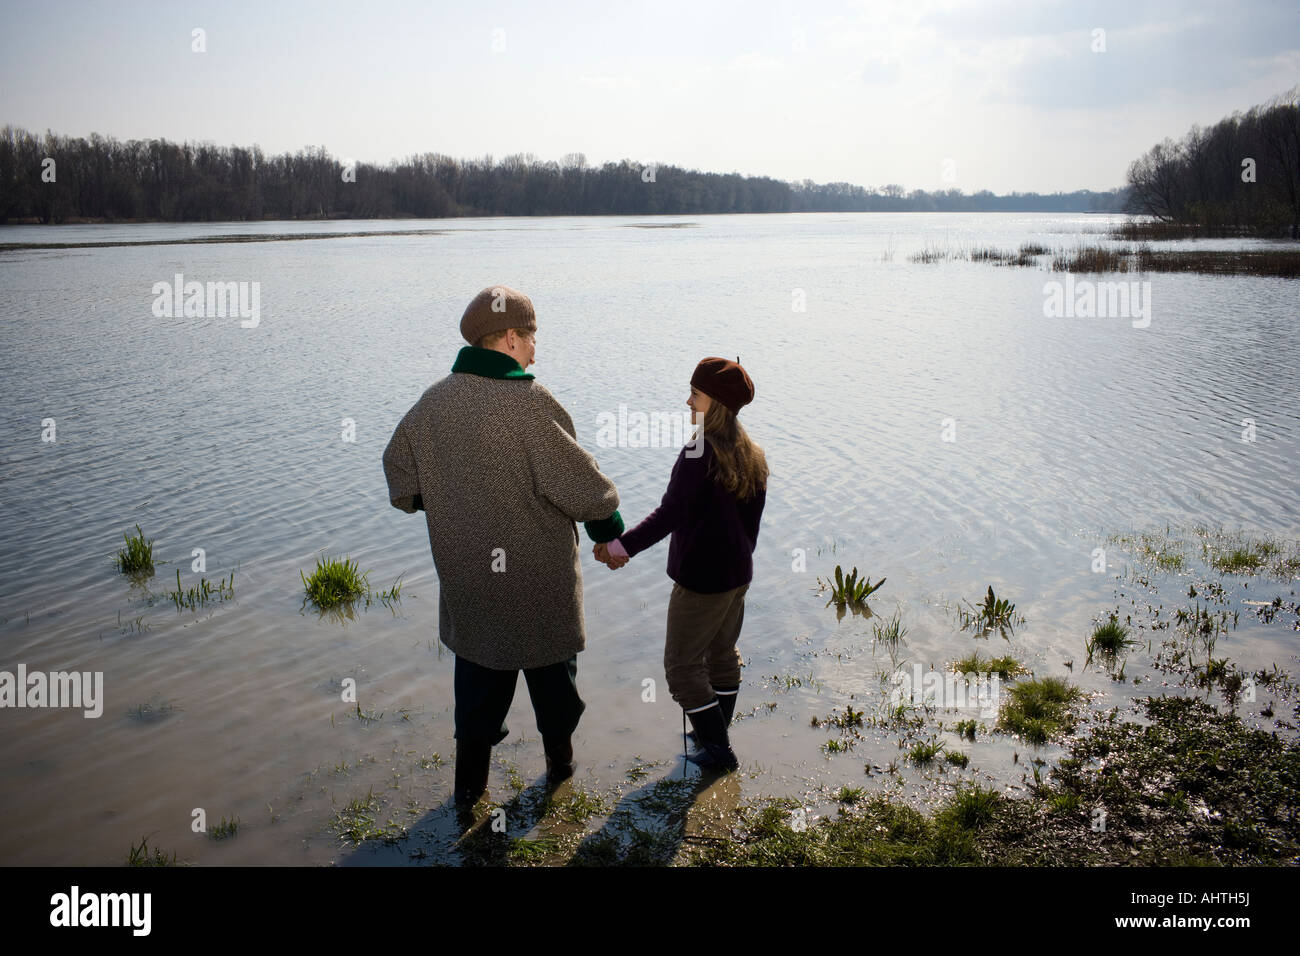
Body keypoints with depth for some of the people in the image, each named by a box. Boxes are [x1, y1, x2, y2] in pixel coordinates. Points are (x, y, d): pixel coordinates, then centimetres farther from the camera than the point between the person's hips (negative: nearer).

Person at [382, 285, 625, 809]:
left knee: (478, 673, 19)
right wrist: (609, 525, -2)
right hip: (538, 575, -4)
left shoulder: (432, 402, -2)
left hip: (464, 574, 5)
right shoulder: (530, 403, -23)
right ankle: (560, 762, 36)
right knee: (551, 668, 18)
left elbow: (400, 475, 11)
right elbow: (580, 484, -20)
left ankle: (470, 784, 26)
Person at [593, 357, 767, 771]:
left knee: (683, 665, 5)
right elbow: (751, 519, 11)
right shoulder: (752, 456, 3)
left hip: (701, 579, -9)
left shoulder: (698, 454, -23)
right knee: (723, 655, 21)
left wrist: (623, 545, -18)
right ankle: (716, 734, 35)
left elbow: (668, 515, -23)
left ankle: (719, 752, 11)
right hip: (738, 574, 9)